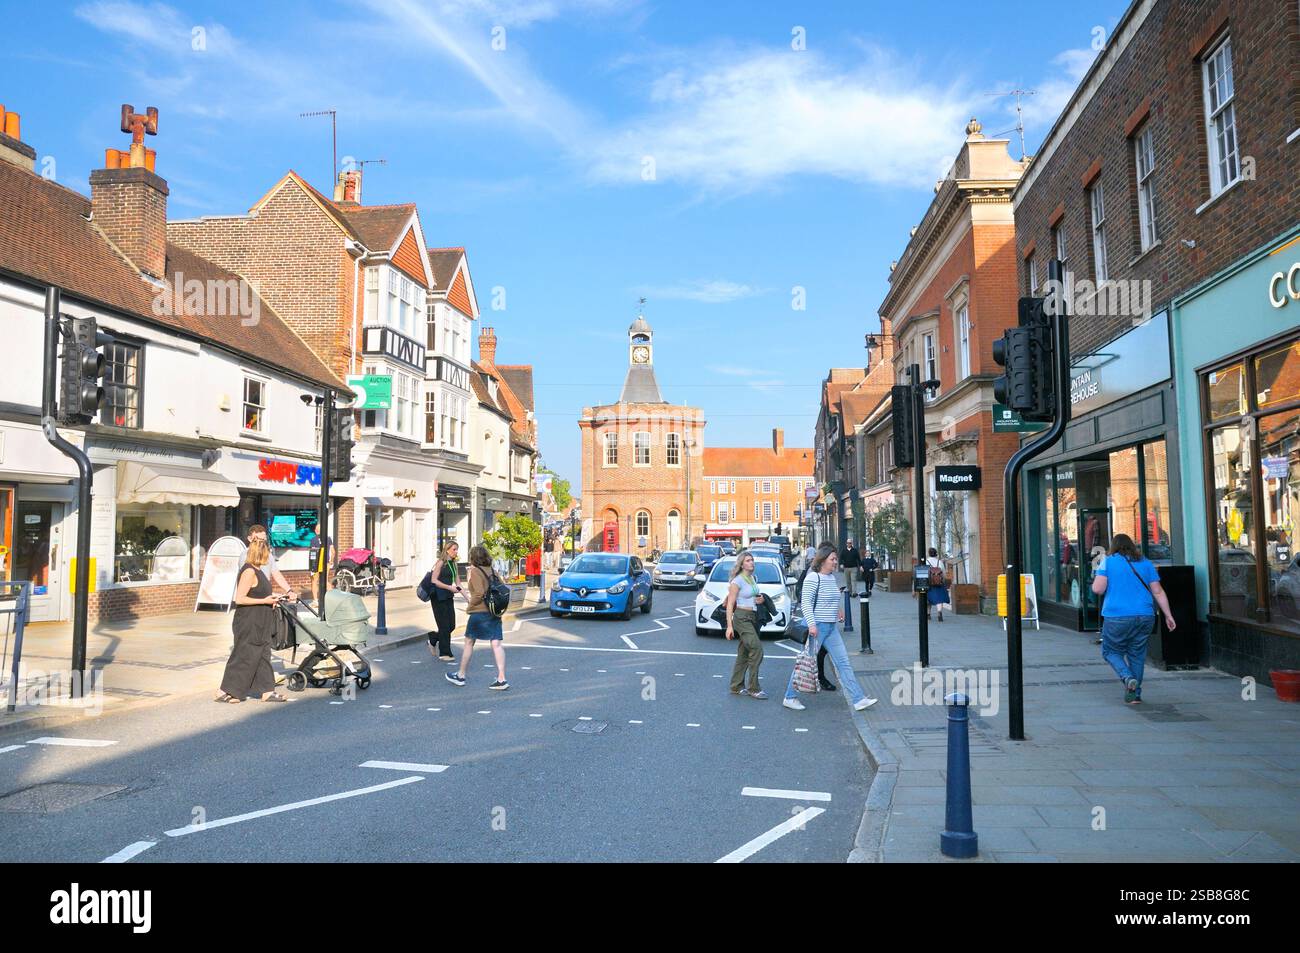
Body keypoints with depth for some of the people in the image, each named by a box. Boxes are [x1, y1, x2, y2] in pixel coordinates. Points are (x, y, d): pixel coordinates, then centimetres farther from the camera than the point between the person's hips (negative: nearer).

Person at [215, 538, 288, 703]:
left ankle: (267, 691, 17)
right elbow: (239, 599, -23)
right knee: (243, 657, -2)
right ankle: (224, 693, 8)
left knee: (263, 655, 11)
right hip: (249, 623, -10)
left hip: (259, 624, 10)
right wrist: (264, 600, -20)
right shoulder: (249, 571, -18)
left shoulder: (256, 570, 13)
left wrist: (270, 597, 12)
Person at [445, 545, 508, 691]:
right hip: (495, 613, 6)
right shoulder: (492, 571, 10)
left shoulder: (475, 571, -9)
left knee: (469, 643, 10)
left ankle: (460, 676, 22)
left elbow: (479, 593, -19)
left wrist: (470, 606, -5)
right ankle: (501, 679, -4)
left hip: (479, 612, -6)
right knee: (496, 644, 1)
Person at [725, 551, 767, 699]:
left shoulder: (753, 578, 13)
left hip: (753, 617, 8)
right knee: (756, 649, -15)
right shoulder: (738, 581, -11)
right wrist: (729, 626, -16)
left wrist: (761, 598, 4)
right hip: (742, 618, -8)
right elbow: (730, 604, -12)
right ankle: (754, 688, -9)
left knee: (743, 654, 10)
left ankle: (736, 687, 17)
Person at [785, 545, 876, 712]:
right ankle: (790, 698, 13)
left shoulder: (832, 577, 13)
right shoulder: (813, 578, -14)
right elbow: (806, 602, -20)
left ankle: (859, 699, 7)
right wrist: (811, 624, -26)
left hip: (831, 628, 9)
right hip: (816, 627, -9)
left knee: (843, 663, 6)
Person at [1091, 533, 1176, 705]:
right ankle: (1134, 694, 13)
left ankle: (1128, 678, -13)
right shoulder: (1146, 563, 10)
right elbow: (1158, 592, 7)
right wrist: (1168, 616, 9)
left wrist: (1097, 579, 12)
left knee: (1111, 651, 11)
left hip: (1117, 617, -4)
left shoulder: (1109, 562, 0)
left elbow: (1097, 589, -9)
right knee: (1137, 654, 13)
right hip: (1144, 617, 4)